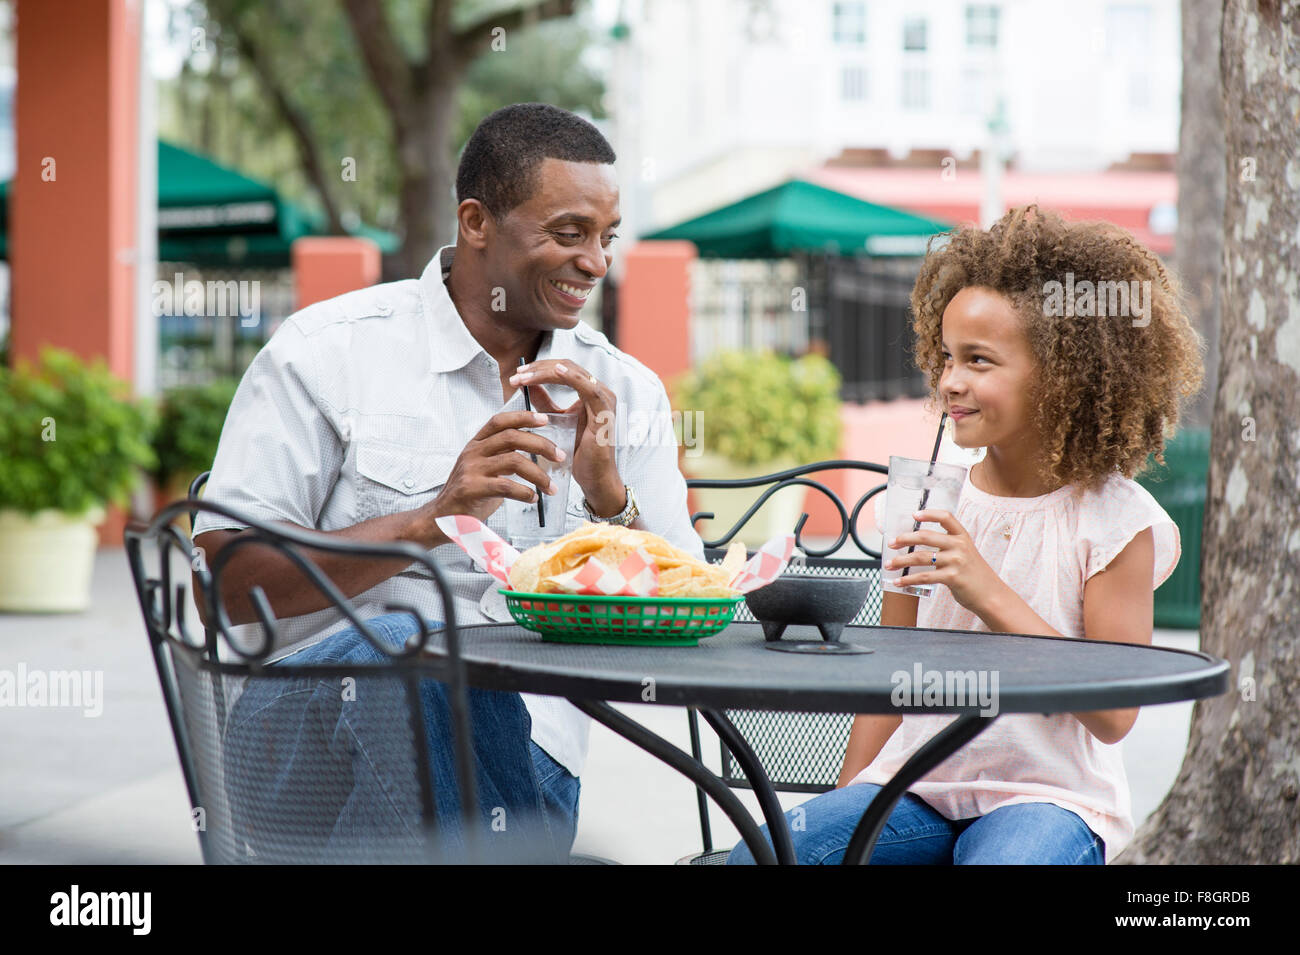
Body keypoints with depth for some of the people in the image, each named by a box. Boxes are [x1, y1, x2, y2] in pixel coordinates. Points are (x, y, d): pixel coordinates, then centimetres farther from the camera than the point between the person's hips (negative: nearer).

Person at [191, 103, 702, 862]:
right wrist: (433, 519, -13)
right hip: (309, 716, -1)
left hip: (516, 744, 1)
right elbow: (224, 580, -4)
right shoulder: (329, 351, 4)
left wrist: (608, 496, -6)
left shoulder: (627, 394, 15)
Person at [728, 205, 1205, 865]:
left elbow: (1114, 714, -11)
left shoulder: (1114, 519, -6)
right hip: (917, 786, 4)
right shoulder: (933, 499, 7)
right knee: (756, 855, -20)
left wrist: (991, 595, -18)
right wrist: (847, 803, 4)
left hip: (1049, 794, -4)